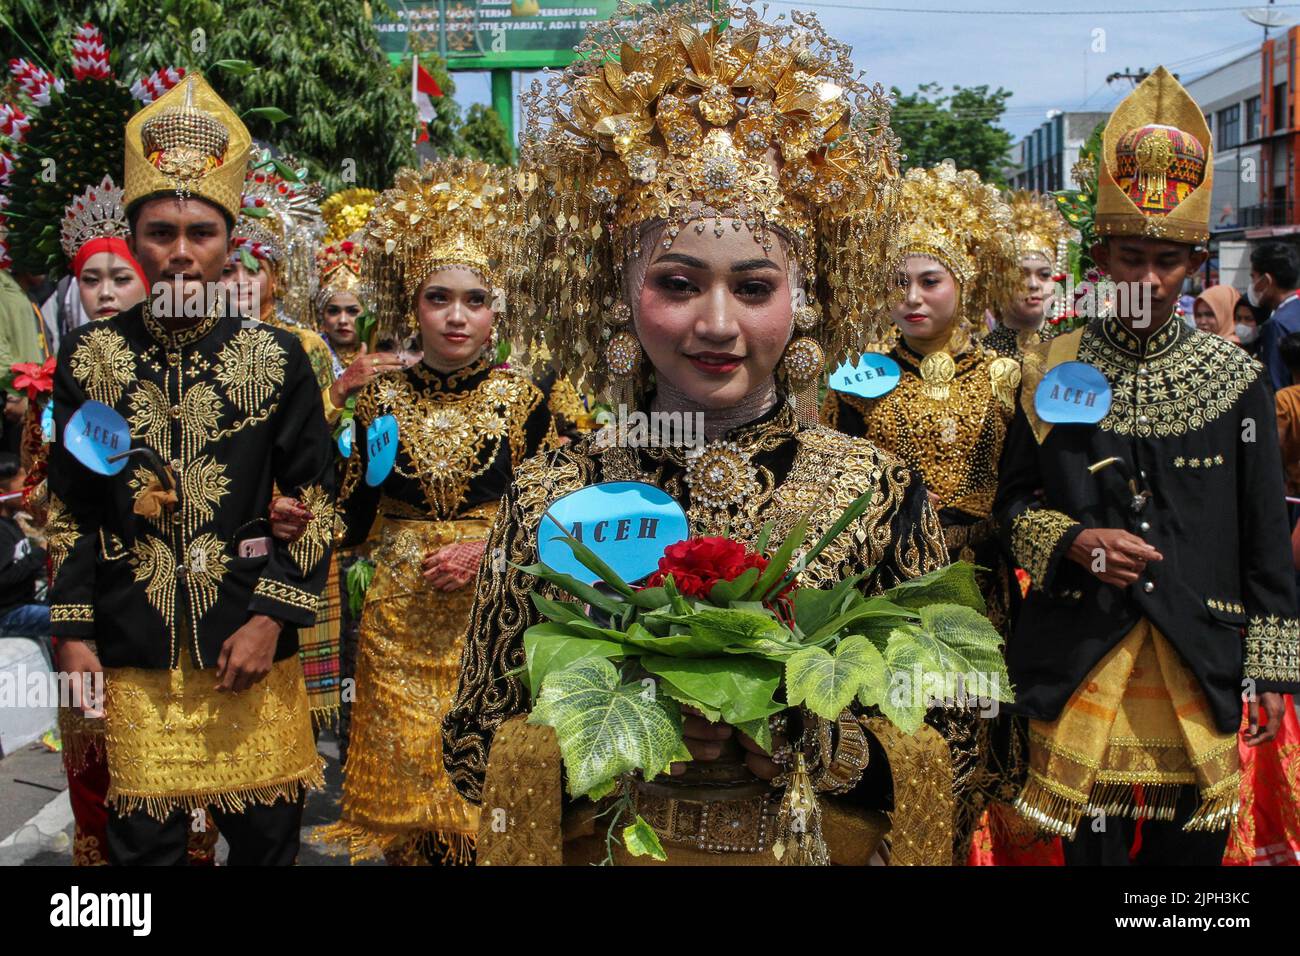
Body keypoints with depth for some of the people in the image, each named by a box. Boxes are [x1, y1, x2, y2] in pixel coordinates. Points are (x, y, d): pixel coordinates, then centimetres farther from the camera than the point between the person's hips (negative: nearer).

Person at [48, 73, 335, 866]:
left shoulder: (276, 357, 0)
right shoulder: (90, 356, 3)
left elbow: (316, 504, 0)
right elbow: (68, 506, 7)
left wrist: (272, 619, -8)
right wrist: (73, 631, 1)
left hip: (251, 648, 0)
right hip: (133, 657, 1)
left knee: (266, 836, 8)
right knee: (143, 840, 6)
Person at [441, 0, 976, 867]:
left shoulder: (880, 491, -12)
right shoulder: (547, 496, -12)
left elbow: (947, 750, -8)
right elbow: (472, 747, -7)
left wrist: (808, 740, -25)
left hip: (821, 849, 0)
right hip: (607, 847, 0)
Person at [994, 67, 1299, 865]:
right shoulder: (1054, 373, 1)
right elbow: (1014, 499, 8)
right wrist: (1072, 541, -12)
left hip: (1201, 663, 1)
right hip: (1081, 660, -1)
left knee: (1192, 842, 8)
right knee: (1090, 842, 4)